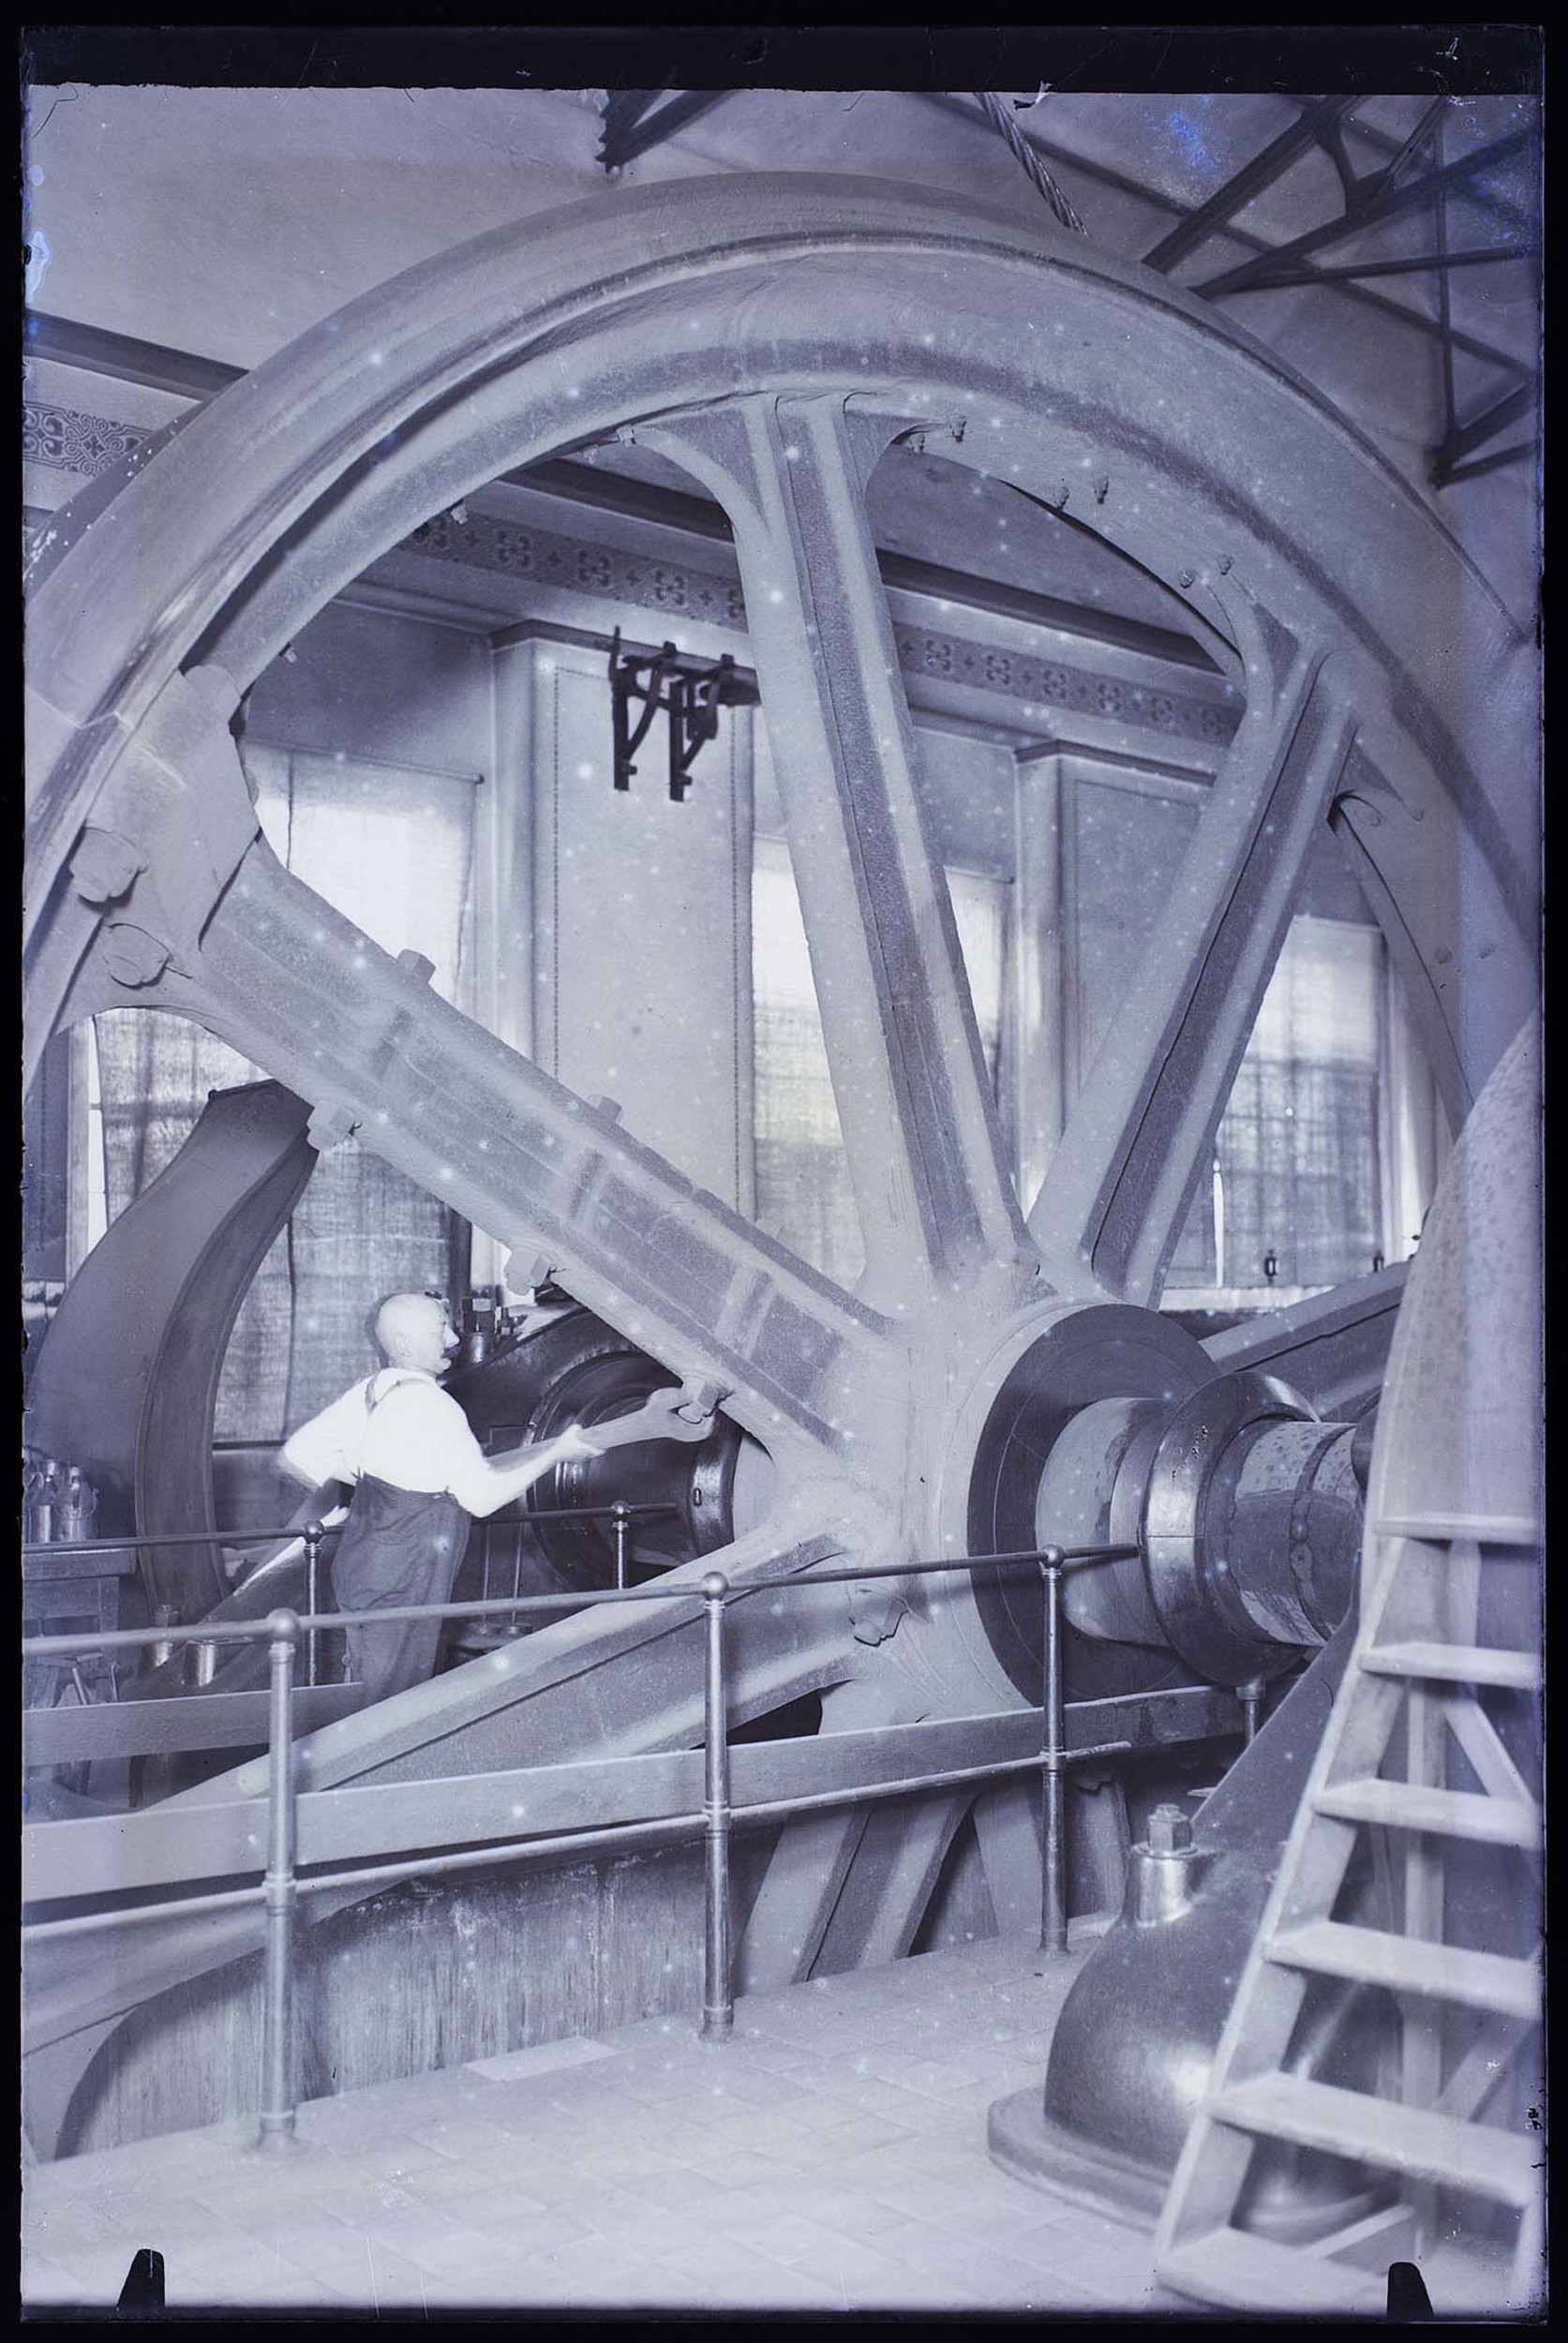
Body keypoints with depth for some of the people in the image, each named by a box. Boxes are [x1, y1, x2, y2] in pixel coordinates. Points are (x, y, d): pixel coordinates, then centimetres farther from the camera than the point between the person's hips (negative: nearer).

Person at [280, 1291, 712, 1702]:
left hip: (358, 1568, 9)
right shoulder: (431, 1406, -21)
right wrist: (556, 1453, -13)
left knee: (369, 1697, 18)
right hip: (398, 1587, -9)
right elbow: (482, 1497, -20)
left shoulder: (370, 1390, 5)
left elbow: (298, 1455, 10)